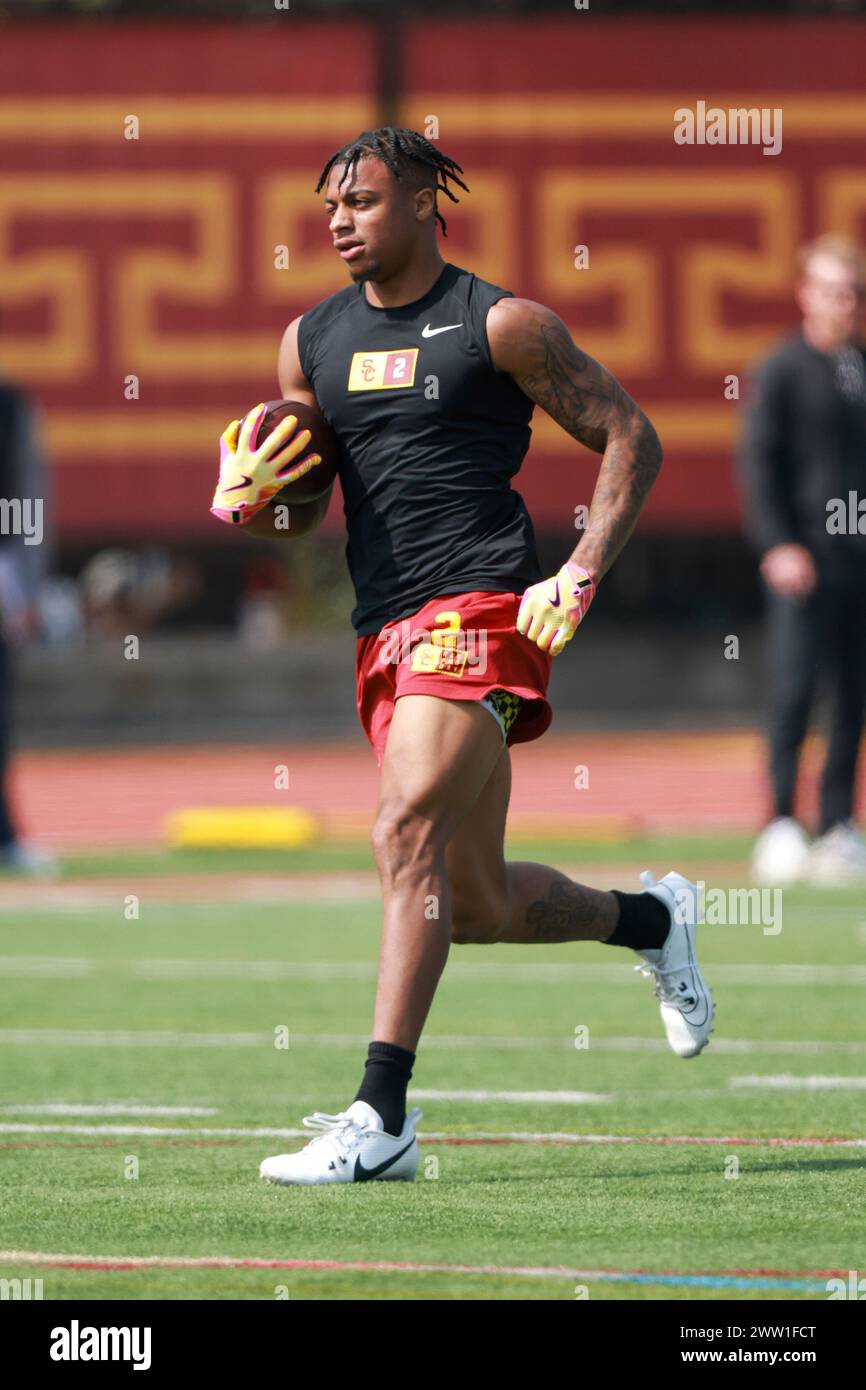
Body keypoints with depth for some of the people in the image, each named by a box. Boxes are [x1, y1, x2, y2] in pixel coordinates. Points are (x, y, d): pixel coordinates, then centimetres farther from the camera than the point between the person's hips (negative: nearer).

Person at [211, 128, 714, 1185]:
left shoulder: (500, 326, -3)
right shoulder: (311, 342, 14)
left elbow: (629, 438, 2)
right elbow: (304, 509, 20)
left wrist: (579, 578, -9)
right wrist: (245, 500, -4)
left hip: (481, 612, -7)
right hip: (387, 633, 7)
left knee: (407, 836, -22)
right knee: (479, 904, 10)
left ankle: (382, 1117, -25)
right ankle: (652, 919, 39)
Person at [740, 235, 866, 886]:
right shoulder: (783, 370, -1)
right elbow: (759, 461, -5)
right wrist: (778, 546, -15)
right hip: (806, 558, -5)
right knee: (795, 689, -9)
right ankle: (781, 826, -5)